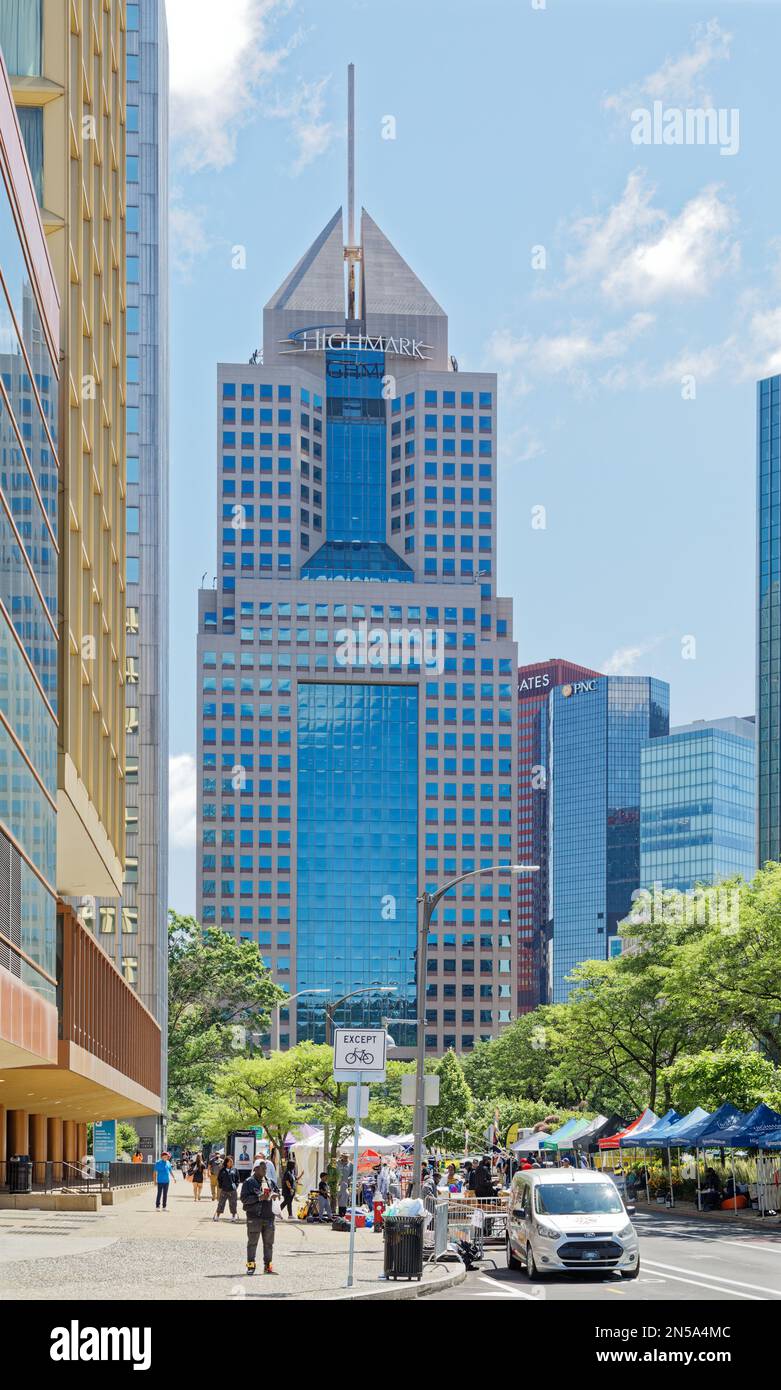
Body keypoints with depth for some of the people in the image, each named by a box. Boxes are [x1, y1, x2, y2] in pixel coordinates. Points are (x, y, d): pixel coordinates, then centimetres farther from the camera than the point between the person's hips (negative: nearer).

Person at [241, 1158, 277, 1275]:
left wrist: (273, 1195, 5)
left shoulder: (270, 1181, 14)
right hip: (254, 1216, -5)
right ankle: (251, 1265, 5)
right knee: (252, 1242, -3)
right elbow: (244, 1198, -10)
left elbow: (276, 1191, 29)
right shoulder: (249, 1182, -3)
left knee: (269, 1242, 8)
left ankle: (267, 1265, 15)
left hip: (268, 1216, 5)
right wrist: (259, 1198, -18)